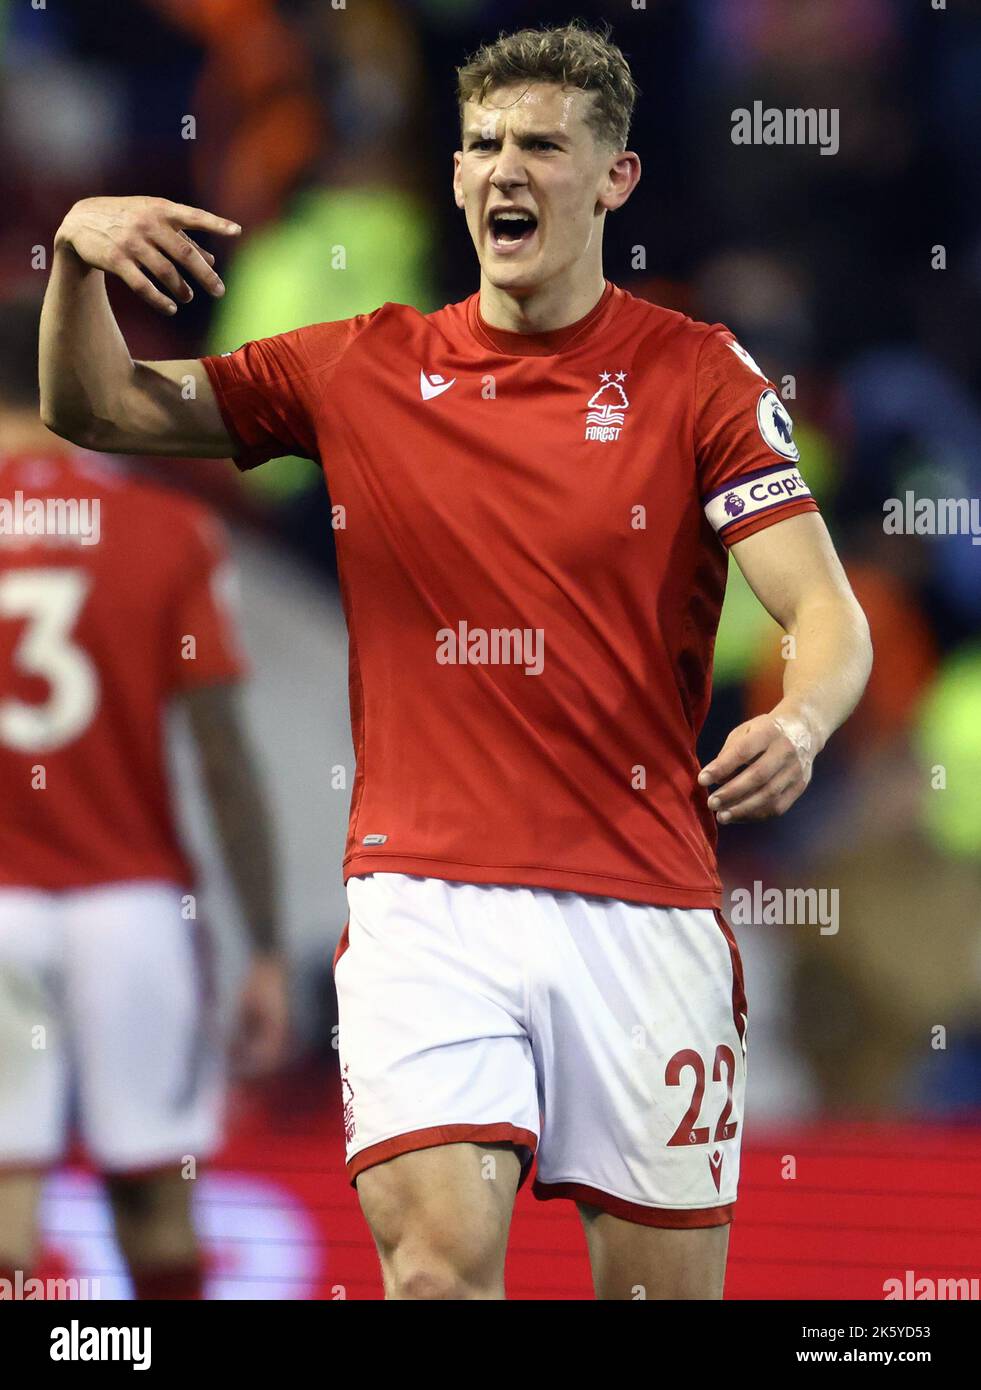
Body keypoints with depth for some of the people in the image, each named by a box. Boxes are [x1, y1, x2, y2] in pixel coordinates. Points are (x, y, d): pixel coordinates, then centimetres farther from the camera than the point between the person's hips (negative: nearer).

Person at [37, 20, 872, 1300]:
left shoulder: (698, 375, 2)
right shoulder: (366, 368, 8)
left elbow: (827, 613, -5)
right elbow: (98, 410, 12)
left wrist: (798, 723, -27)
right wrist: (78, 251, -7)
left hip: (641, 901, 0)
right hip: (424, 895, 0)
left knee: (665, 1282, 4)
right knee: (440, 1265, -17)